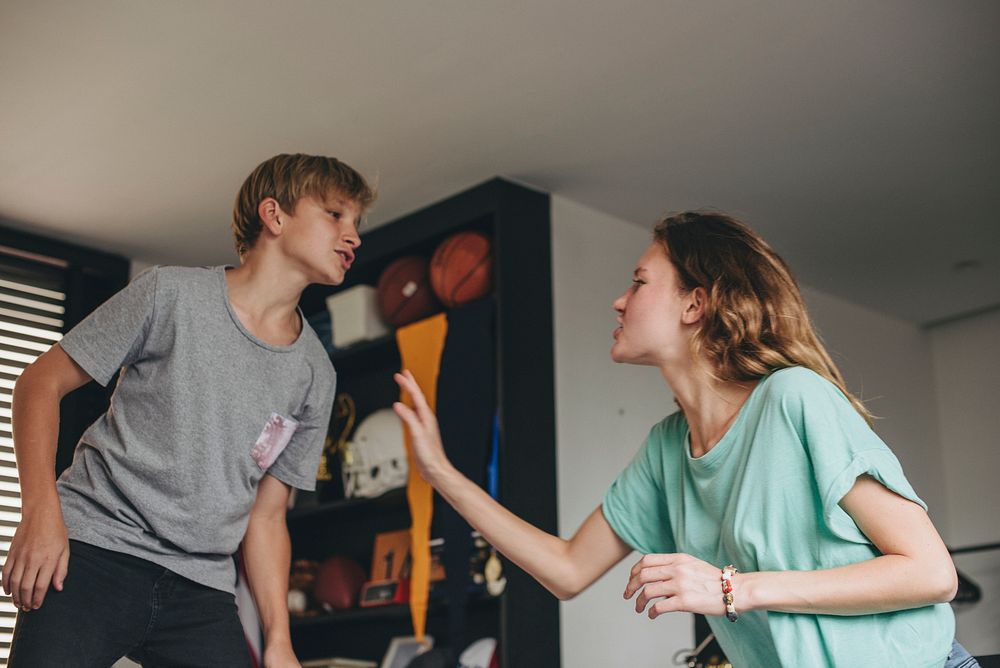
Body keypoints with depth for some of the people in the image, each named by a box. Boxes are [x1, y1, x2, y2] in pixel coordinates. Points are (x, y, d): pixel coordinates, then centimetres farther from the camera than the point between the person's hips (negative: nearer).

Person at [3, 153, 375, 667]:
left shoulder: (315, 374, 7)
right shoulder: (171, 292, -3)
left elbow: (266, 515, 11)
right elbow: (41, 382, 0)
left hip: (201, 590, 4)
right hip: (93, 552, -3)